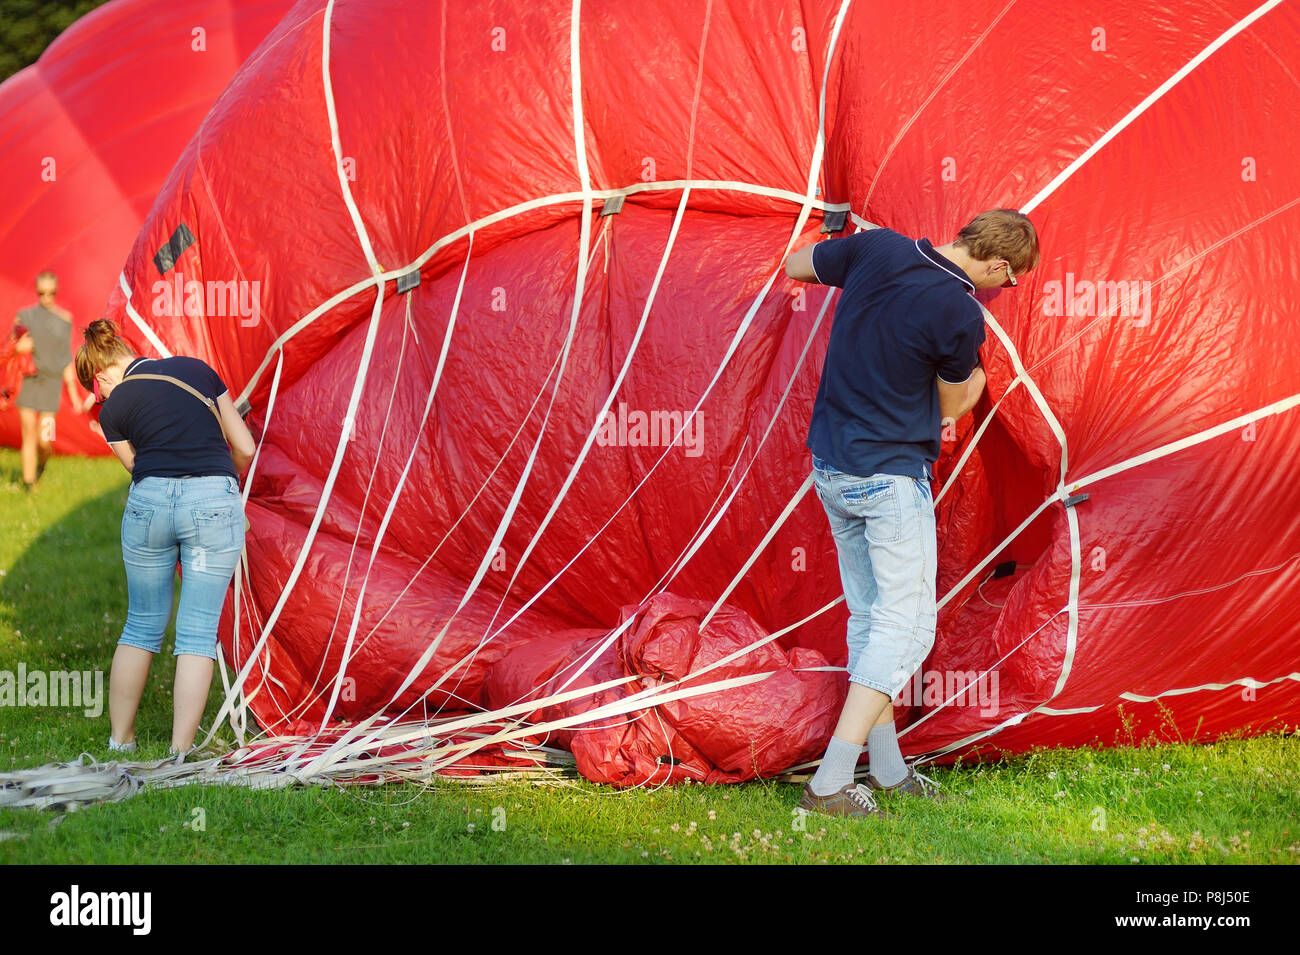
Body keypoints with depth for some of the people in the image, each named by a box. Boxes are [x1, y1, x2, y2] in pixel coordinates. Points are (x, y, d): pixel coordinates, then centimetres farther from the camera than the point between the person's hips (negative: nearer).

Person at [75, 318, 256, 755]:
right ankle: (180, 752, 0)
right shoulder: (196, 369, 15)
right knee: (198, 632, 4)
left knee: (142, 624, 16)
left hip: (149, 502, 0)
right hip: (214, 498, 0)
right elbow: (244, 448, 17)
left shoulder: (113, 410, 9)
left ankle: (119, 741, 23)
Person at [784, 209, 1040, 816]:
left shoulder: (877, 247, -3)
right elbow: (950, 407, 0)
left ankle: (887, 769, 24)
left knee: (869, 617, 16)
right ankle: (829, 783, -8)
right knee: (906, 623, -2)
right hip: (891, 478, -8)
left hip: (829, 466, 8)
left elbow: (794, 265, 16)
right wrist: (977, 383, 22)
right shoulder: (960, 315, -19)